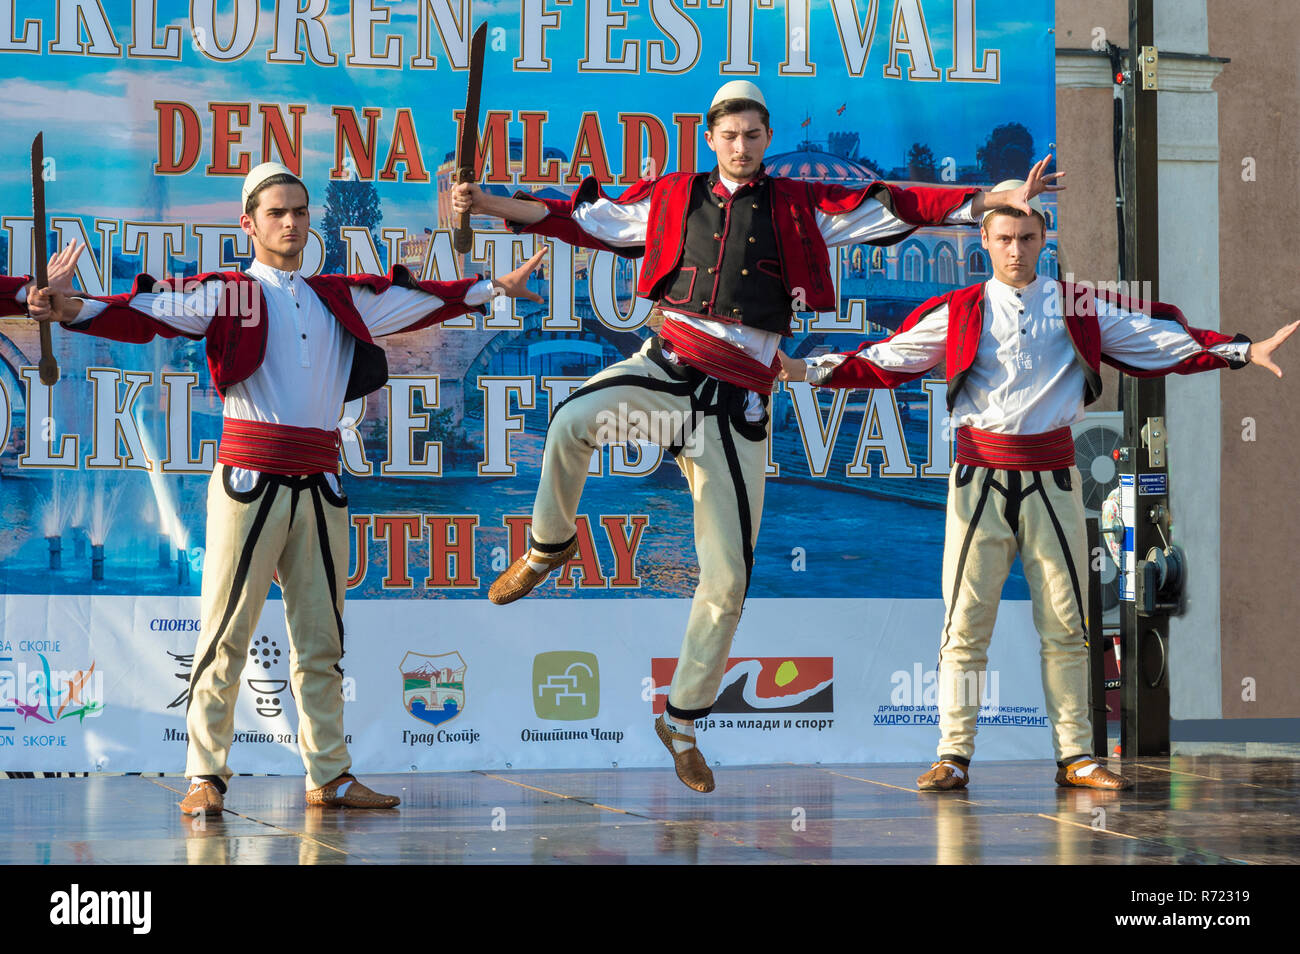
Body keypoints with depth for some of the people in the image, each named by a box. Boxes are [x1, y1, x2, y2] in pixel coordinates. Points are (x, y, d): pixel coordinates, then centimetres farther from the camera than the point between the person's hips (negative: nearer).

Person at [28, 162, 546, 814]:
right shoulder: (225, 294, 2)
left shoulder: (340, 300, 17)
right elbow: (148, 313, -11)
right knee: (226, 634, -7)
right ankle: (206, 777, -3)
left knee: (320, 642, 9)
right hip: (249, 482, -5)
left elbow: (421, 301, 27)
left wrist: (496, 288, 33)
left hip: (318, 485, 5)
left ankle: (329, 777, 16)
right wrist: (71, 310, -27)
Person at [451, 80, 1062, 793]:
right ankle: (548, 547, -4)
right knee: (573, 421, -33)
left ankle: (682, 721, 15)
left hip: (736, 395, 0)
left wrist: (1000, 200, -2)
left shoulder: (800, 206, 8)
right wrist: (488, 204, 7)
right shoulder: (674, 198, 11)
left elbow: (893, 207, 5)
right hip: (667, 364, 0)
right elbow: (582, 219, 14)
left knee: (727, 578, -1)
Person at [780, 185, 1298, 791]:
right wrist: (809, 371, -1)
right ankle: (954, 756, 2)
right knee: (966, 622, -2)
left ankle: (1075, 756, 9)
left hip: (1051, 478, 1)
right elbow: (885, 360, 7)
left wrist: (1245, 352, -1)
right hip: (980, 476, -1)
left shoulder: (1078, 309, 7)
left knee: (1065, 624, 2)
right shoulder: (959, 312, 7)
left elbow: (1165, 343, 6)